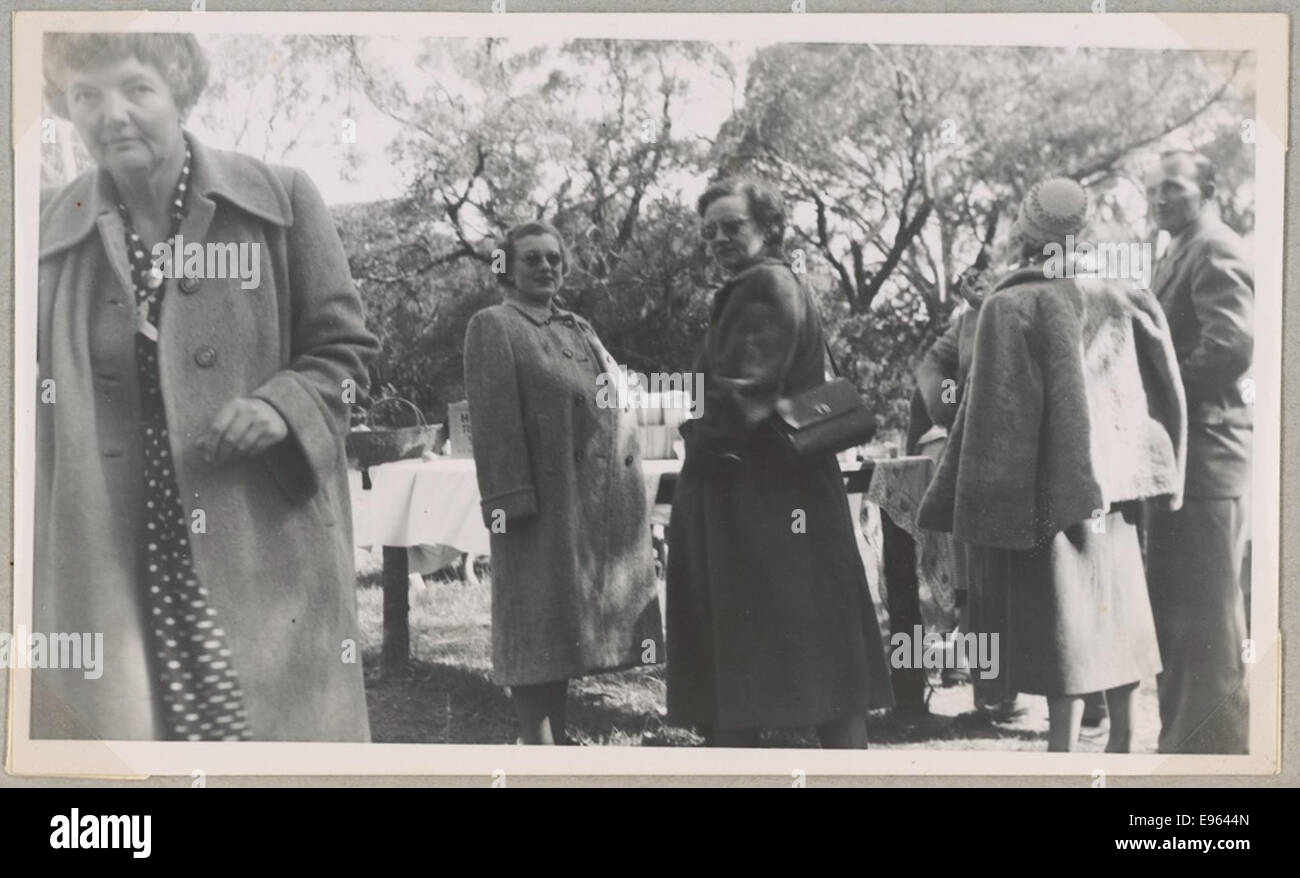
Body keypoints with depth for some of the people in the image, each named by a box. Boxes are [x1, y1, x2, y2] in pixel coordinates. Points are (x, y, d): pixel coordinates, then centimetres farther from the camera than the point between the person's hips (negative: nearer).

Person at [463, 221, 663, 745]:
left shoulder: (579, 330, 20)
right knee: (540, 628, -3)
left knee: (568, 630, 12)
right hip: (543, 503, -7)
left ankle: (556, 736, 21)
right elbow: (493, 421, -11)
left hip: (599, 503, 7)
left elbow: (615, 411, 21)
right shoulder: (492, 327, -2)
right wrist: (512, 502, -20)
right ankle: (536, 743, 2)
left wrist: (627, 498, 13)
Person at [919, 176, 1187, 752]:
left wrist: (973, 512, -8)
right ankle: (1122, 740, 22)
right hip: (1111, 480, 5)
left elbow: (990, 413, -12)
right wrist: (1145, 468, 15)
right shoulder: (1121, 301, 4)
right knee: (1114, 613, 15)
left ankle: (1064, 750, -3)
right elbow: (1164, 390, 7)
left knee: (1062, 621, -3)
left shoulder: (1009, 307, -11)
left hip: (1049, 489, -5)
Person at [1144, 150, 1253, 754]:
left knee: (1206, 613, -5)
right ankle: (1184, 738, 23)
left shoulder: (1215, 251, -10)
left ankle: (1217, 743, 2)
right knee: (1173, 608, 14)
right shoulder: (1178, 257, 20)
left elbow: (1234, 343, -23)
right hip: (1176, 451, 10)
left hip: (1204, 450, -10)